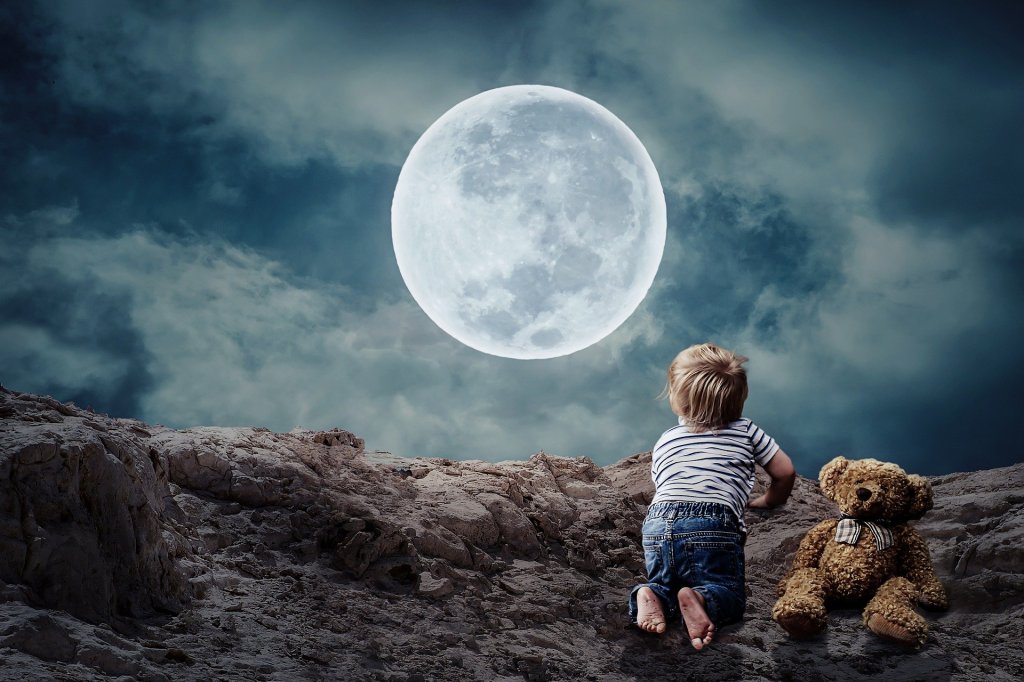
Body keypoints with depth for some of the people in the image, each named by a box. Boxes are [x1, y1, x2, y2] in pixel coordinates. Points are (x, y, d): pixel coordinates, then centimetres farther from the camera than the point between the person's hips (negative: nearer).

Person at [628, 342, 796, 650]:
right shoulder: (746, 431, 19)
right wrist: (769, 500, 38)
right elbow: (785, 472, 19)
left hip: (657, 525, 3)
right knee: (730, 596, 8)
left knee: (666, 584, 23)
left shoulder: (664, 442, 25)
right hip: (713, 527, -3)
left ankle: (651, 596, -10)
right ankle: (701, 599, -25)